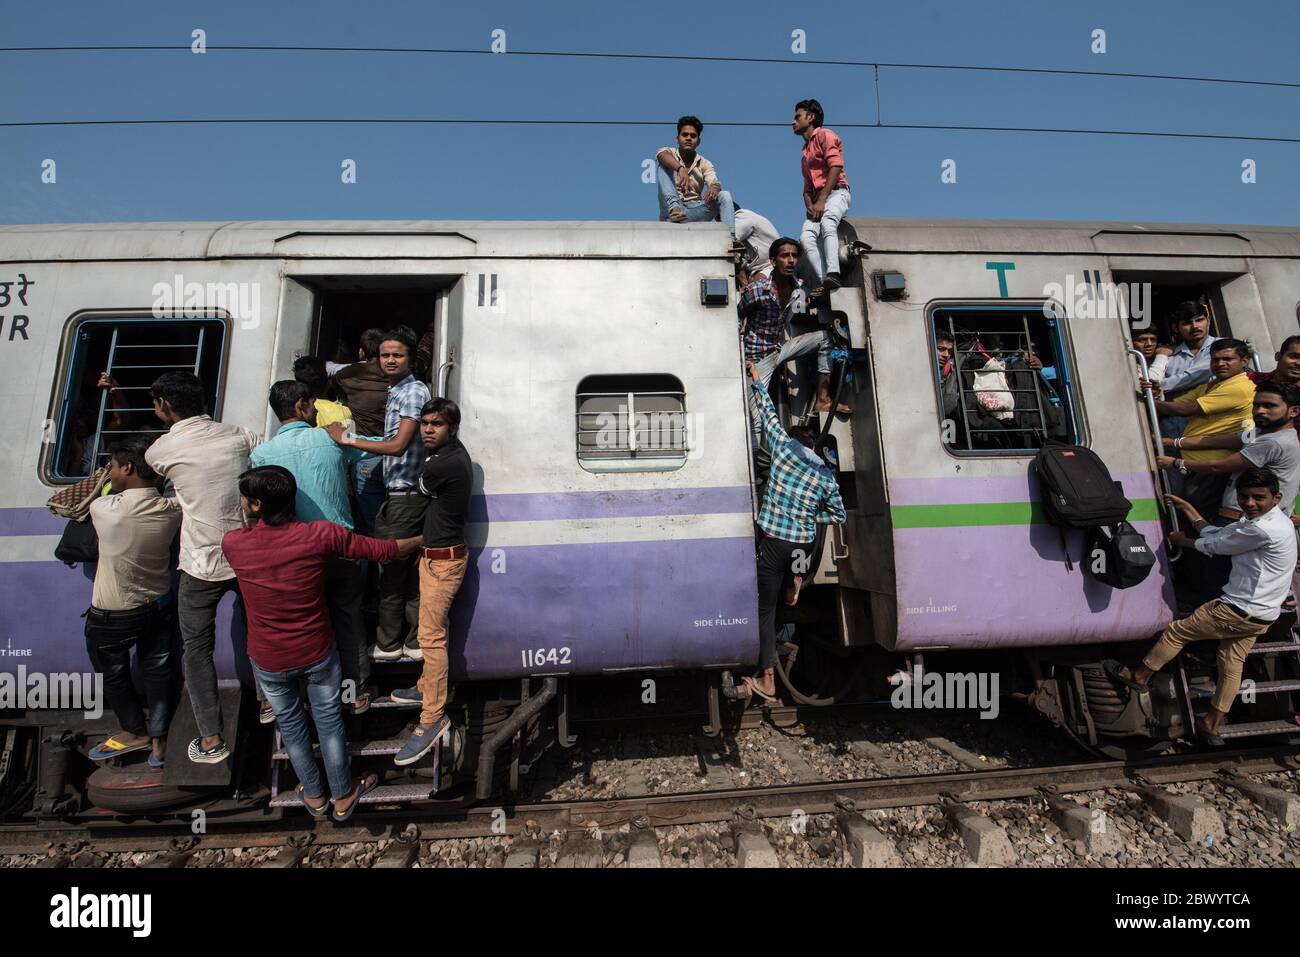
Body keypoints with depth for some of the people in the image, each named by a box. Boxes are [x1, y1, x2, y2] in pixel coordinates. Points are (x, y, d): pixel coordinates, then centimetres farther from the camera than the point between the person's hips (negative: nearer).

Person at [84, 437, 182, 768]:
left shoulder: (103, 508, -26)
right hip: (160, 607, 4)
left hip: (112, 616, -3)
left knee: (113, 674, 22)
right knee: (157, 670, 17)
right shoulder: (173, 510, -15)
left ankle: (135, 731, 38)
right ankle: (158, 740, 28)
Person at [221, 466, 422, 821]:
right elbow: (382, 550, -11)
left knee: (290, 722, 24)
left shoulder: (232, 544, -19)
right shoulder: (321, 534, -21)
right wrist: (424, 538, 4)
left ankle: (314, 796, 43)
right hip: (317, 653, -1)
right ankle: (343, 797, 37)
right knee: (329, 719, 19)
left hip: (268, 659, 1)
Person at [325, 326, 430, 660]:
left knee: (392, 570, 2)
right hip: (398, 494, 9)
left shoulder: (414, 391, -14)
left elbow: (398, 445, -22)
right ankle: (413, 641, 24)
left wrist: (347, 439, -17)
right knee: (409, 570, 14)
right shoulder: (396, 391, 17)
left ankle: (388, 644, 17)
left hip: (403, 497, -9)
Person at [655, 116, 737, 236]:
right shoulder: (669, 152, 8)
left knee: (724, 195, -22)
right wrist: (680, 168, -39)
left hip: (695, 211, 2)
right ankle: (674, 207, -36)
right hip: (671, 210, -2)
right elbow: (663, 155, -19)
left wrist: (714, 187, -32)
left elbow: (715, 183, -6)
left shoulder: (704, 164, 13)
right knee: (662, 162, -14)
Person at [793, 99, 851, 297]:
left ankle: (833, 274, -52)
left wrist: (821, 200, -16)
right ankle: (825, 282, -34)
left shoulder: (825, 135, 8)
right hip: (817, 201, 6)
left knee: (827, 223, -37)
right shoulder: (806, 151, 33)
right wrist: (809, 205, 3)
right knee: (806, 236, -22)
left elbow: (836, 167, -8)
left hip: (836, 192, -6)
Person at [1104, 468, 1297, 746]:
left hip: (1238, 611, -9)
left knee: (1176, 631, 4)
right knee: (1232, 663, 13)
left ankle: (1138, 676, 20)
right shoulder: (1254, 519, 5)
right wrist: (1186, 507, 16)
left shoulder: (1263, 529, -25)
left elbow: (1214, 545, -13)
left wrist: (1182, 541, 5)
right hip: (1260, 615, 9)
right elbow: (1216, 534, 12)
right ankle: (1212, 725, 22)